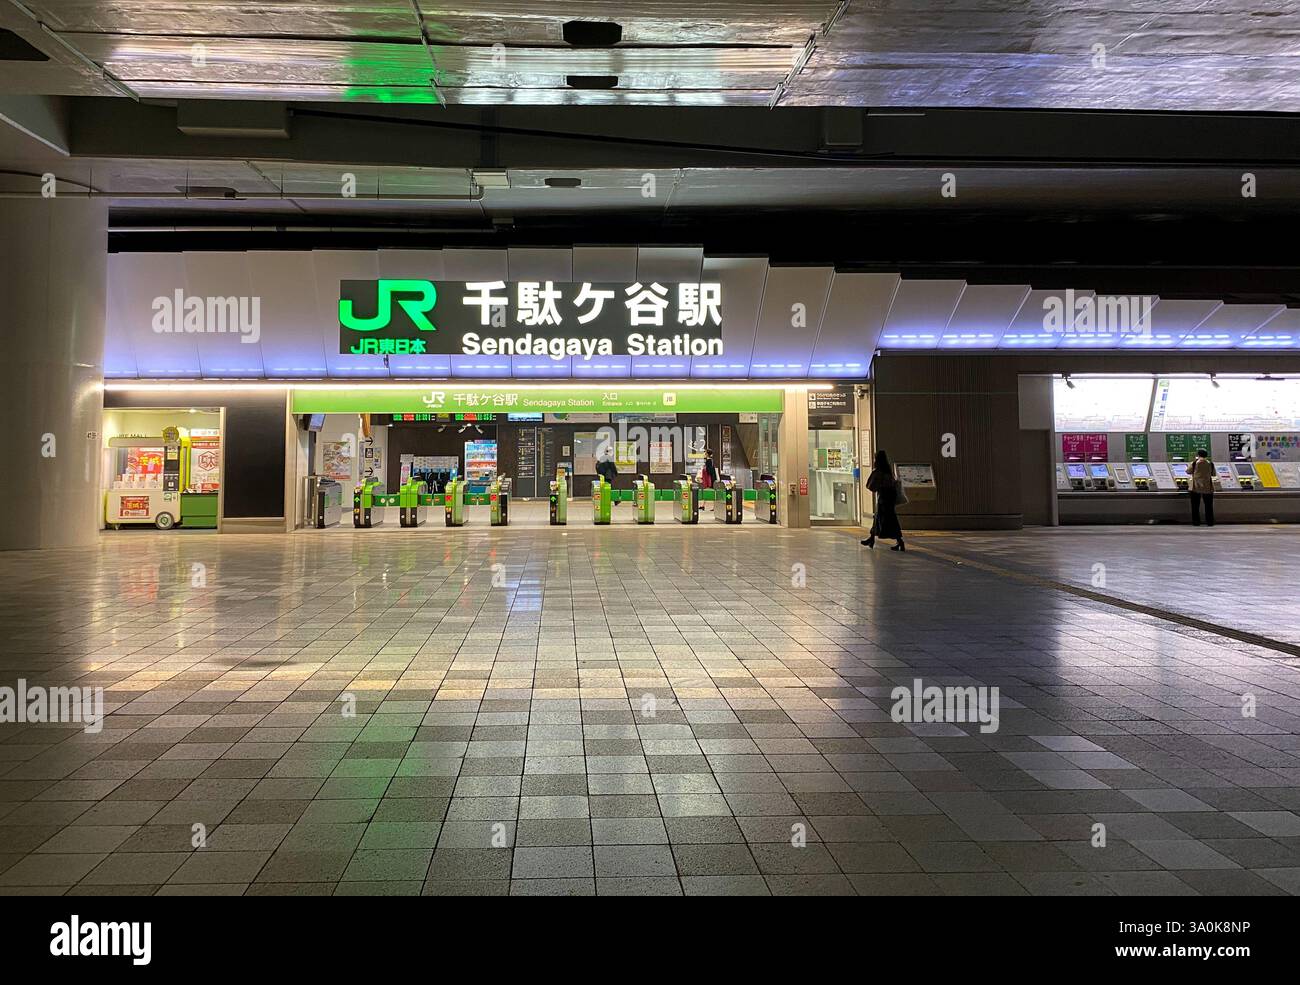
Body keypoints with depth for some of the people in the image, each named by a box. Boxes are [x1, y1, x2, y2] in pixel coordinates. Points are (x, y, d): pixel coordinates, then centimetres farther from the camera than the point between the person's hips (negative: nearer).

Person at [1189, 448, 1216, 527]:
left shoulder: (1195, 463, -7)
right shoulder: (1210, 464, -2)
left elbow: (1188, 471, 4)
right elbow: (1213, 474, 8)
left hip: (1196, 487, -1)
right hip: (1207, 488, 1)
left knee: (1195, 506, 6)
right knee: (1208, 506, 7)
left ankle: (1196, 522, 5)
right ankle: (1210, 522, 6)